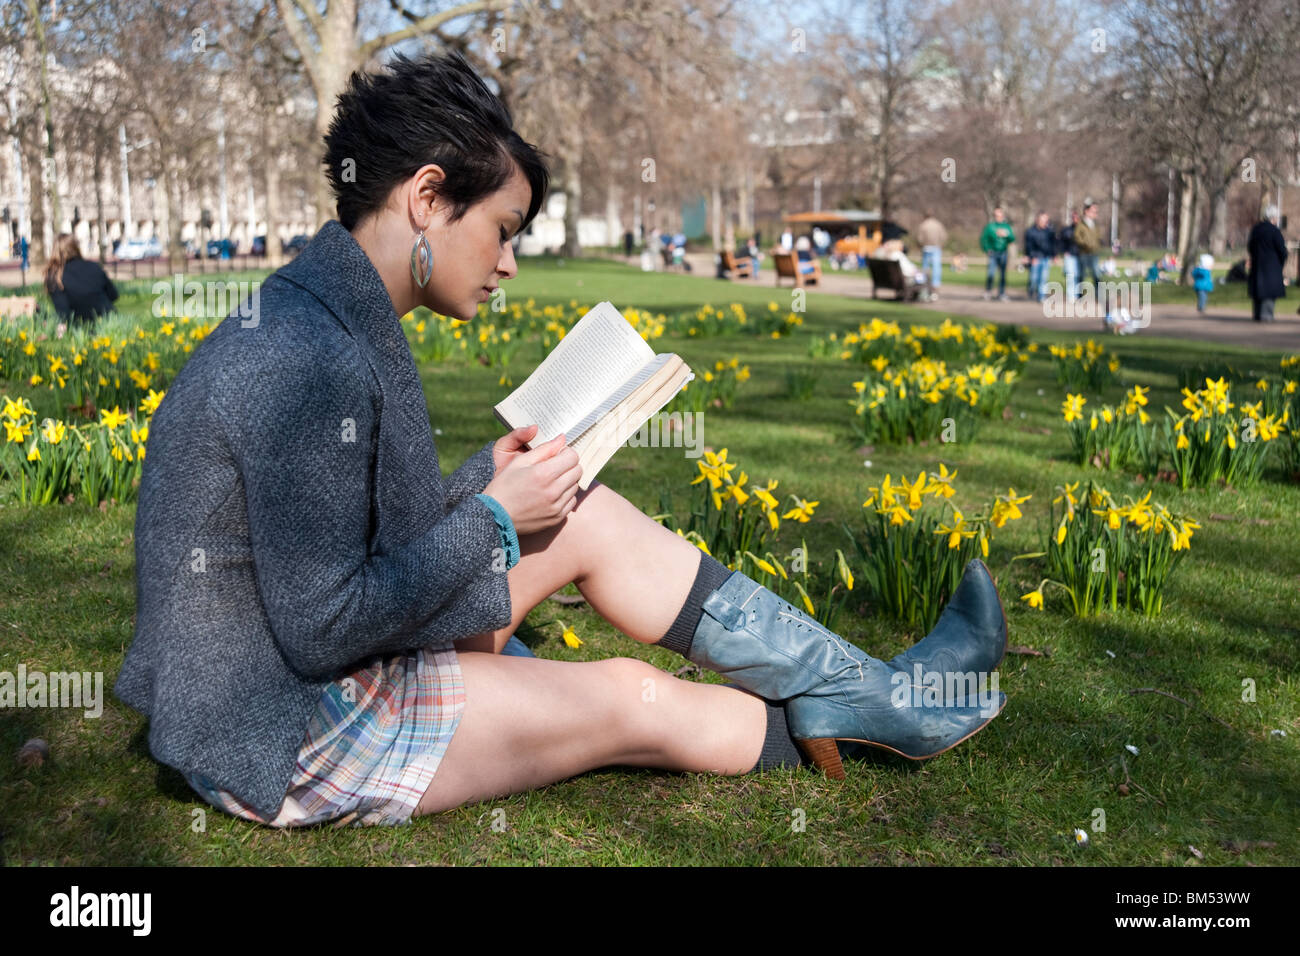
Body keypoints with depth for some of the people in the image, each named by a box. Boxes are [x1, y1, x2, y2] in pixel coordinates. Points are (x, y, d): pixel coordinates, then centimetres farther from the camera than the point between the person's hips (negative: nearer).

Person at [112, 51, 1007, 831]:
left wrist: (486, 475, 1)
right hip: (284, 741, -9)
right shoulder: (305, 360, -27)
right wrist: (494, 517, -17)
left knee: (590, 517, 3)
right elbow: (323, 629, -27)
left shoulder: (316, 319, 4)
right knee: (629, 697, -4)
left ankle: (867, 689, 9)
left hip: (301, 669, 9)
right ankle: (821, 725, 24)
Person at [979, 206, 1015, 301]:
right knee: (991, 273, -14)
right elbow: (983, 238, 0)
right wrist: (986, 250, -8)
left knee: (1003, 275, 4)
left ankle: (1001, 294, 11)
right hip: (993, 253, -3)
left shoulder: (1007, 226, 7)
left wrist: (1006, 235, -16)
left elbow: (1012, 239, 3)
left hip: (1003, 254, 3)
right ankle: (988, 291, 8)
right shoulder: (989, 226, -2)